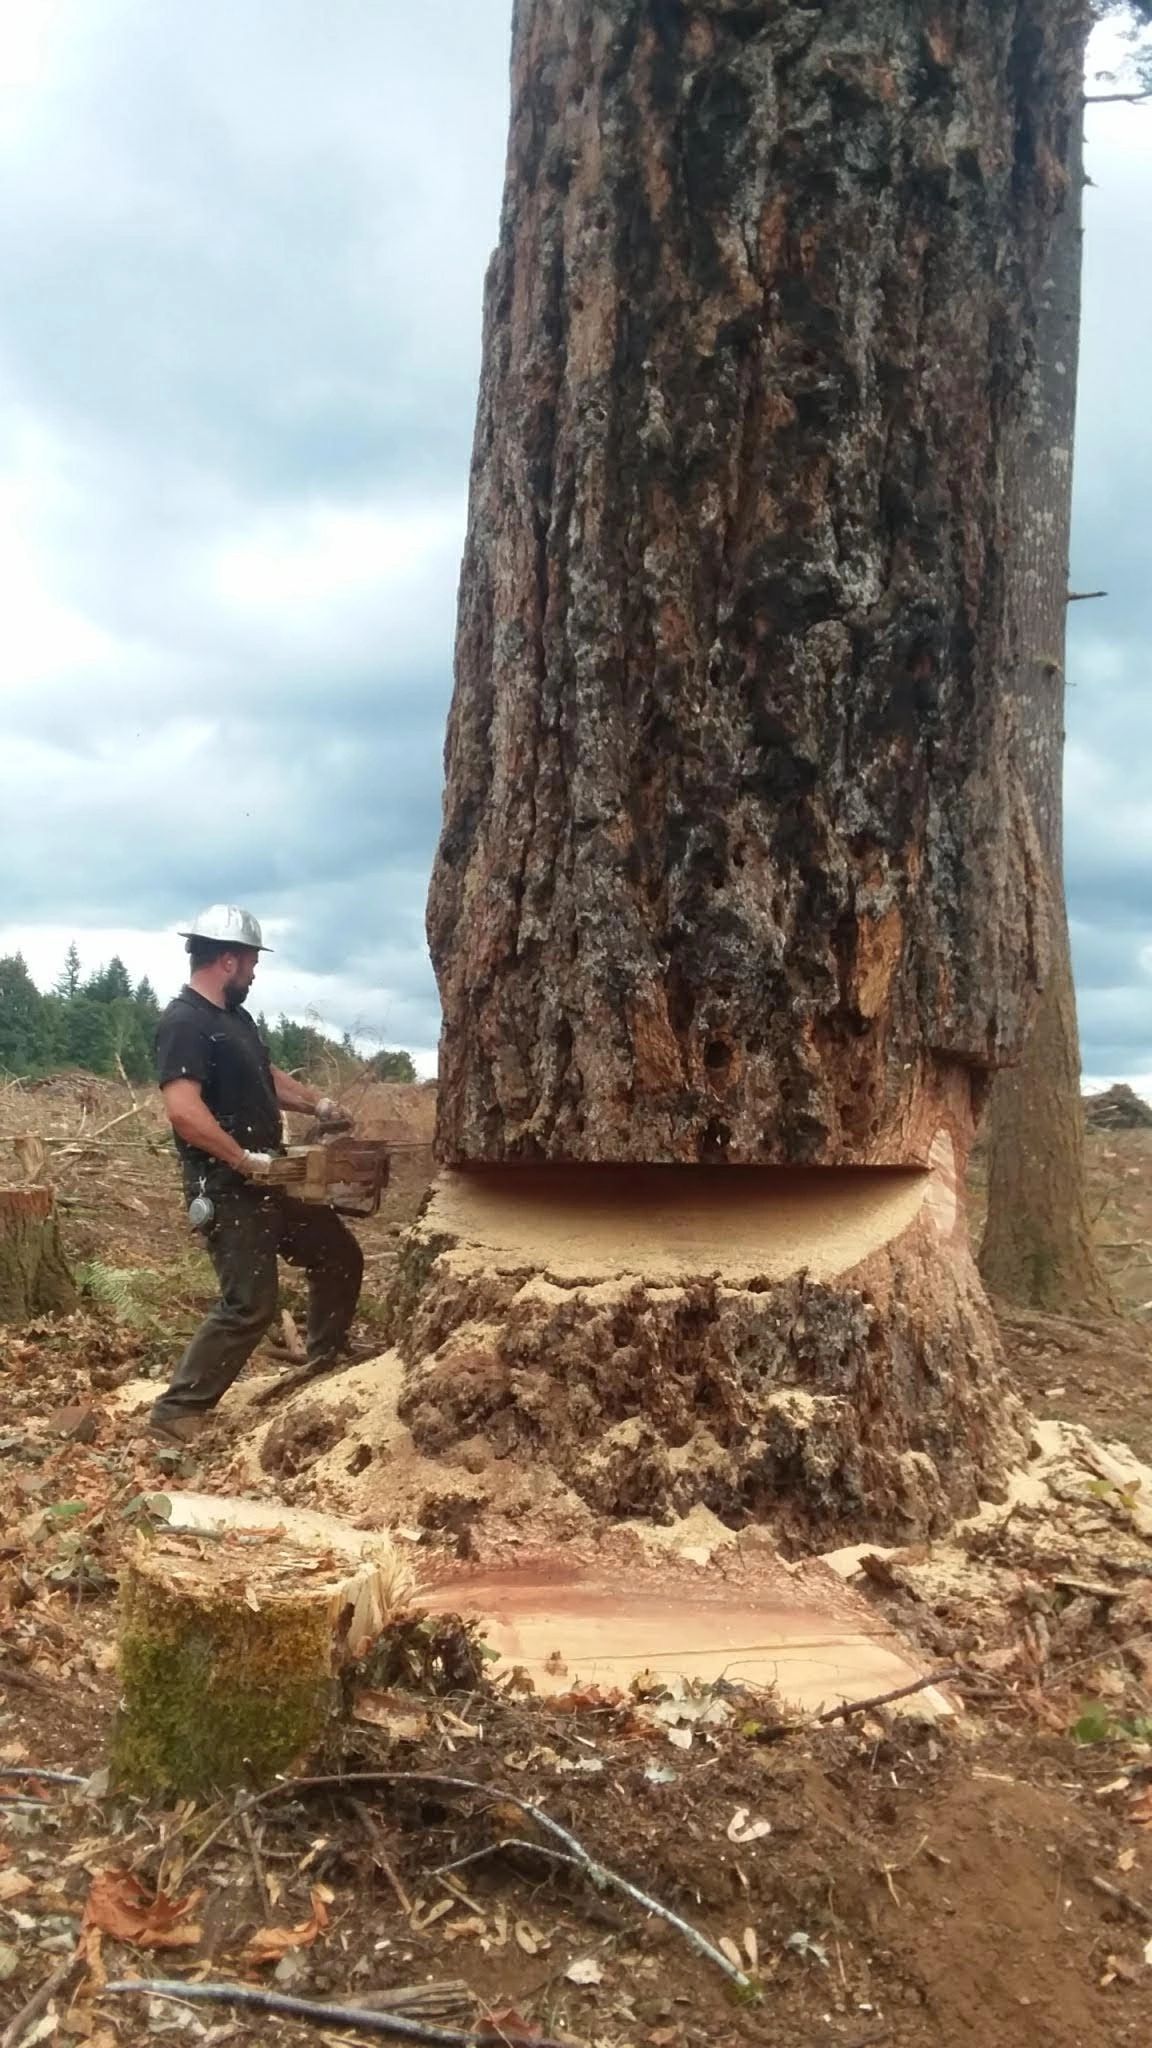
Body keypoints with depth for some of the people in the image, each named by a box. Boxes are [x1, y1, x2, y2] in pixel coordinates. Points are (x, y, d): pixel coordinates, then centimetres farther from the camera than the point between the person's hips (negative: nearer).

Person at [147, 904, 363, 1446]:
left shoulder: (235, 1017, 13)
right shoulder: (184, 1024, -19)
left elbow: (266, 1076, 27)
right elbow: (184, 1110, -31)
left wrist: (318, 1103, 12)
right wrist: (247, 1161, -26)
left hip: (269, 1184, 10)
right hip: (228, 1191, -10)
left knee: (339, 1256, 17)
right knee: (250, 1305, -10)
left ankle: (326, 1367, 32)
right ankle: (177, 1411, 1)